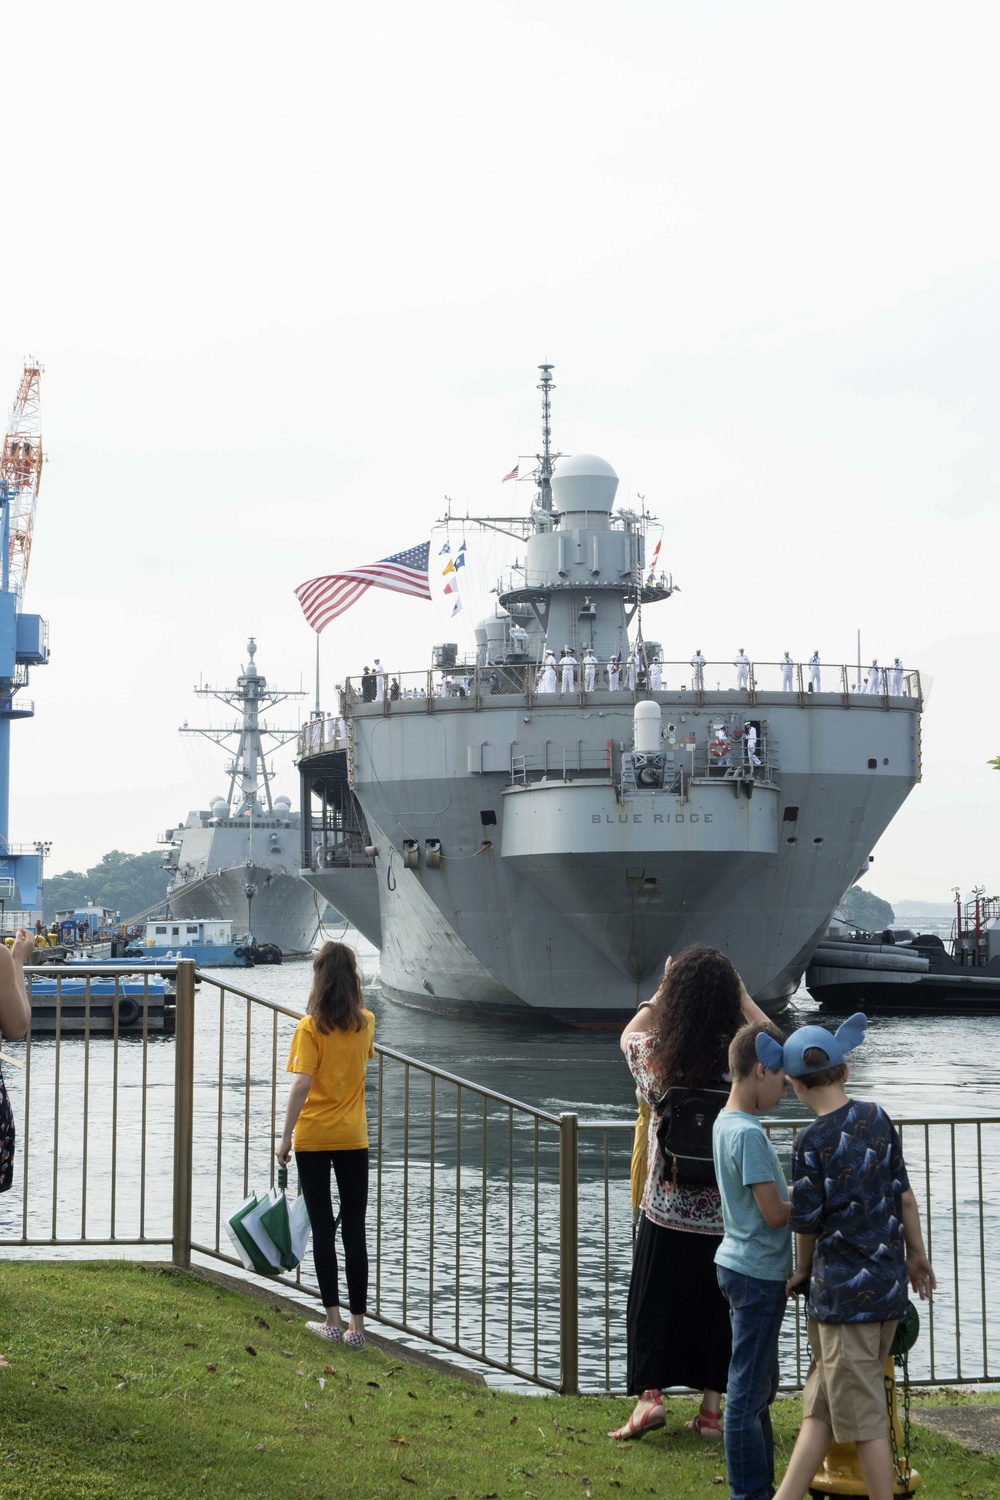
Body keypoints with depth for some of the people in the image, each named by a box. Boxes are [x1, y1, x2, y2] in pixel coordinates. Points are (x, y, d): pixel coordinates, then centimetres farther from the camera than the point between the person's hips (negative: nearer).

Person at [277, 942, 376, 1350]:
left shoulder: (310, 1028, -10)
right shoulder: (365, 1023, 3)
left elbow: (302, 1084, -18)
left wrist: (285, 1136, -11)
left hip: (313, 1137, -3)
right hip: (353, 1140, 3)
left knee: (323, 1229, 4)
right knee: (354, 1231, 4)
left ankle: (333, 1321, 6)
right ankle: (357, 1325, 4)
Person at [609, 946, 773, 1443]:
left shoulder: (654, 1053, -13)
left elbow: (628, 1034, 13)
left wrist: (661, 992, 17)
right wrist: (743, 996, 10)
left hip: (665, 1210, -1)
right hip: (726, 1213, 1)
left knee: (654, 1304, 12)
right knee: (717, 1308, 13)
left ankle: (649, 1395, 3)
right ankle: (711, 1408, 17)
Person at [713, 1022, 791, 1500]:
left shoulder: (725, 1123, 9)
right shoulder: (749, 1134, -21)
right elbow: (775, 1213, -20)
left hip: (742, 1267, 10)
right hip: (758, 1274, -10)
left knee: (759, 1385, 17)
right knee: (749, 1391, -3)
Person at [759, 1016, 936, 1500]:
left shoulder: (812, 1143, -15)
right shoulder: (877, 1118, 2)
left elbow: (806, 1225, -7)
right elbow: (905, 1196, 8)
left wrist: (802, 1272, 13)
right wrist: (917, 1256, 21)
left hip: (843, 1293, -7)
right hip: (889, 1286, 7)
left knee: (864, 1419, 3)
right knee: (820, 1407, 13)